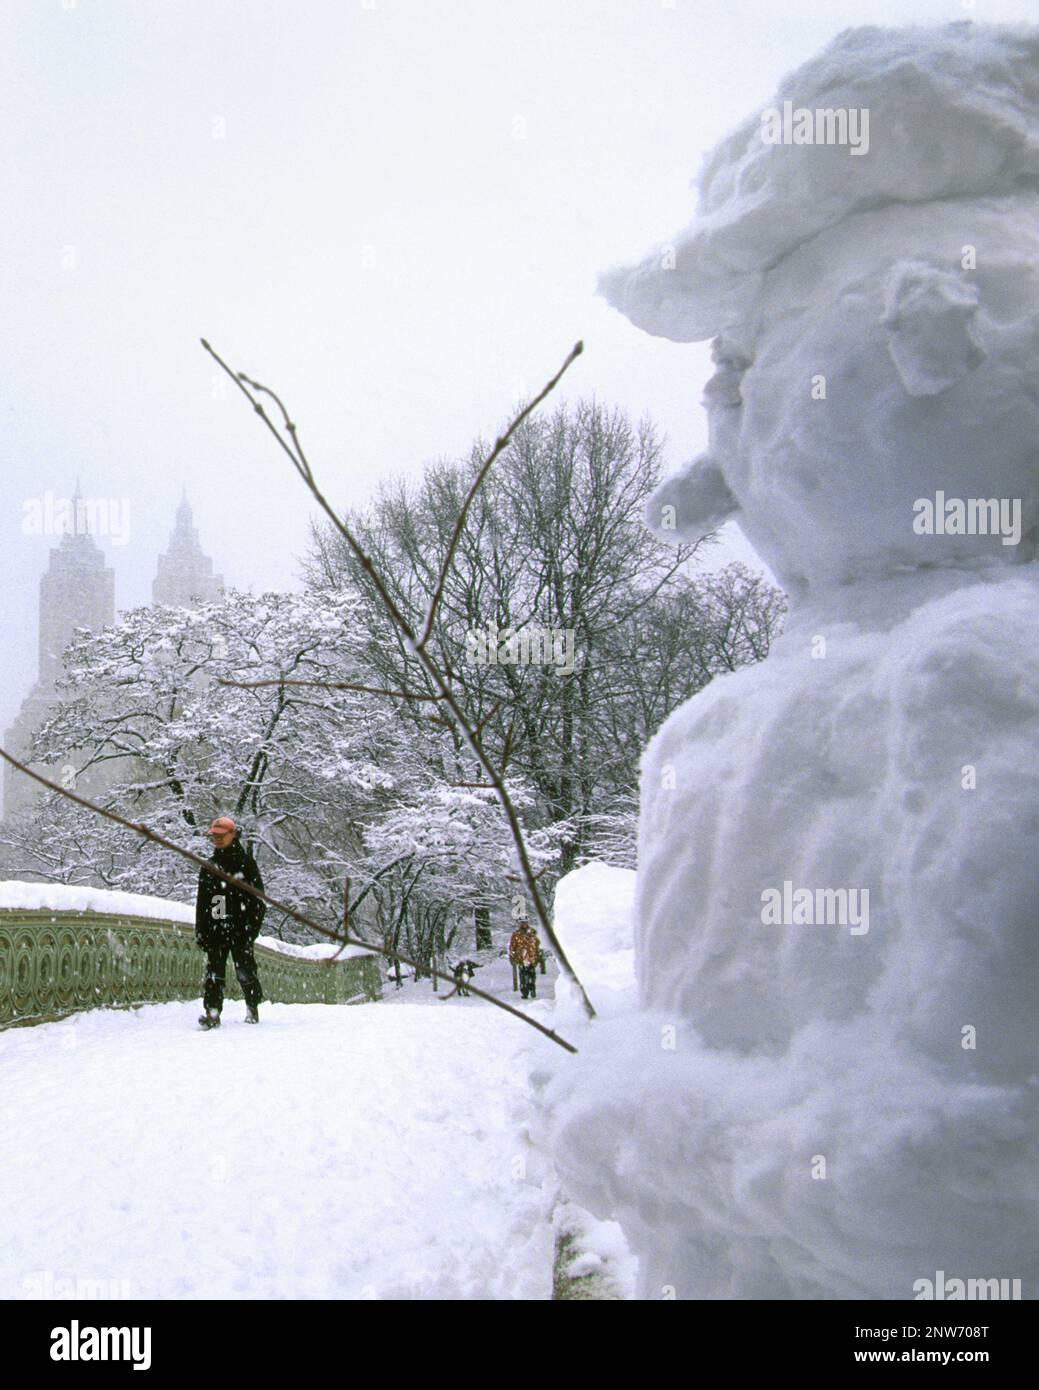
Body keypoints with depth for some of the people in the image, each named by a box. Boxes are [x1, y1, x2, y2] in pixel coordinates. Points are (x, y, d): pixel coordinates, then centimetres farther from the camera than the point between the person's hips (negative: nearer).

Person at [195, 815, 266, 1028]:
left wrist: (252, 926, -9)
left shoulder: (245, 862, 2)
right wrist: (200, 931, 9)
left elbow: (258, 897, -1)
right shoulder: (209, 865, 14)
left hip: (240, 929, -3)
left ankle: (253, 1007, 17)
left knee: (245, 970, 0)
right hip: (215, 928, 3)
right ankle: (212, 1012, -9)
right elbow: (201, 901, 17)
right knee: (214, 972, -5)